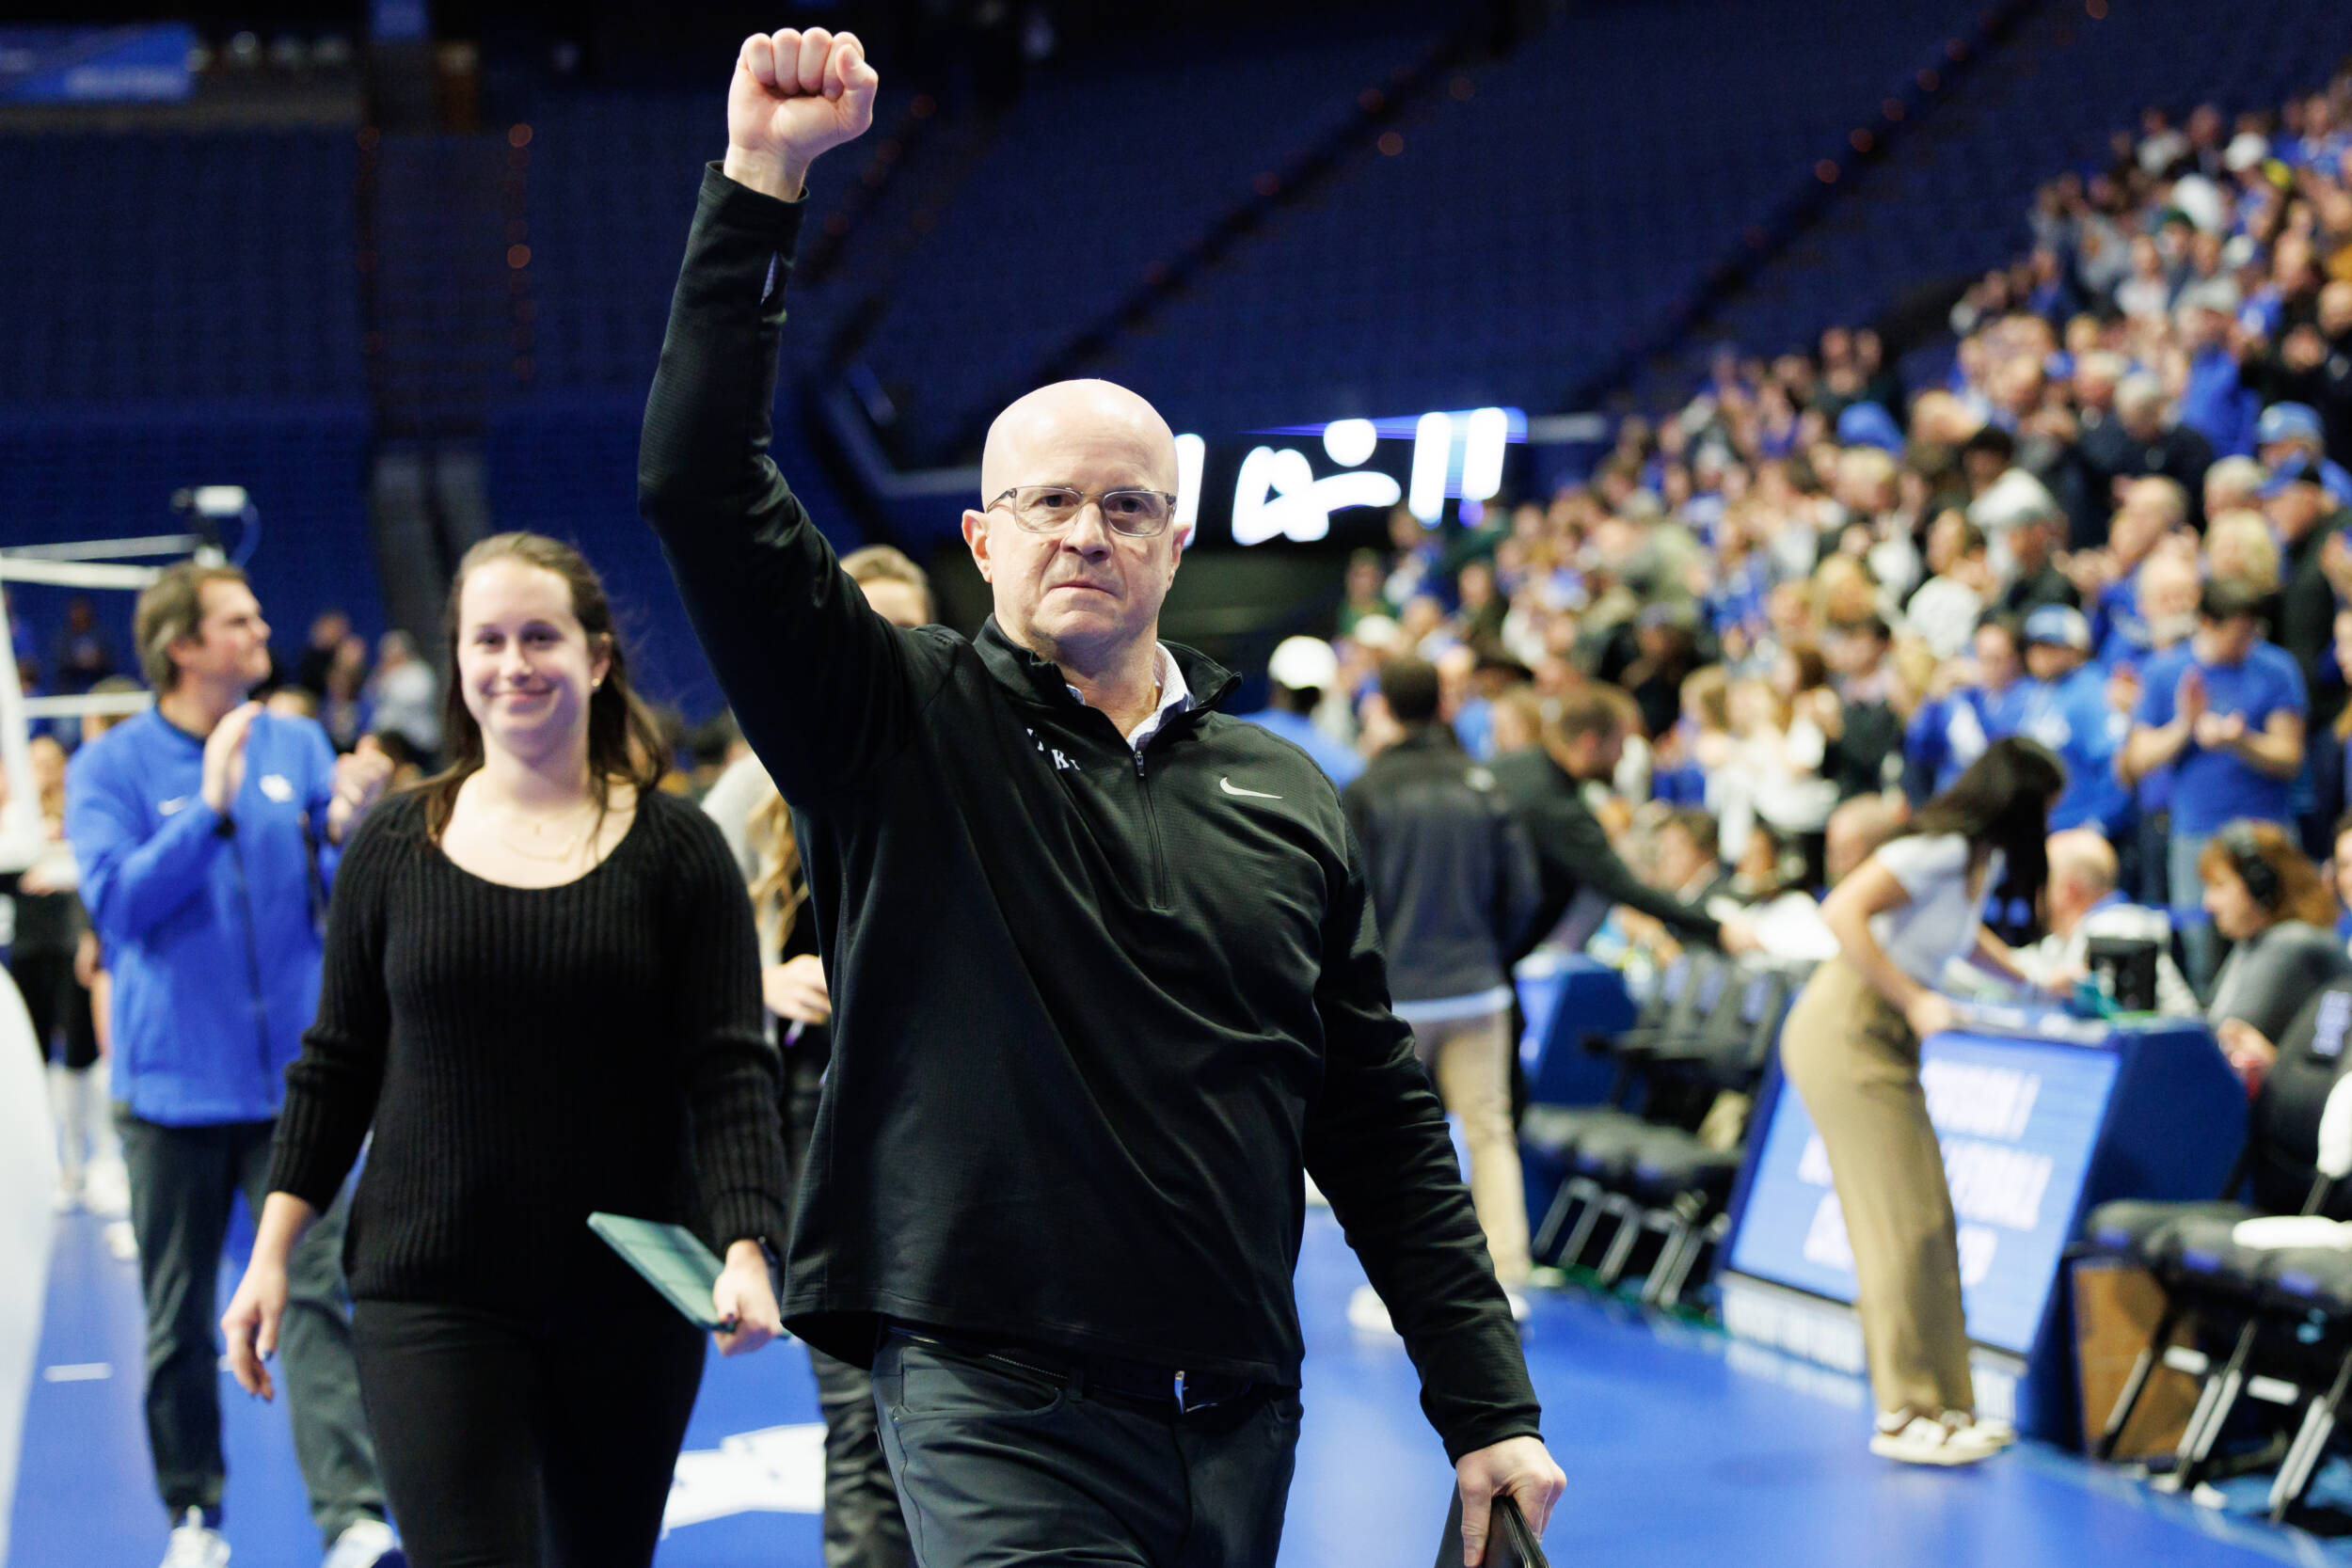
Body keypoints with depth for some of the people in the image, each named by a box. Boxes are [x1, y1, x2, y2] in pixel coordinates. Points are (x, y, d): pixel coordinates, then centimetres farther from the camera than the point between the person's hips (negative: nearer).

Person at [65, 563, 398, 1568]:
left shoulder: (297, 747, 6)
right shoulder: (112, 766, -1)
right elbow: (114, 898, -15)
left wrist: (350, 830, -14)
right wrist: (211, 808, -23)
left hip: (291, 1078, 1)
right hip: (173, 1085, -1)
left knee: (313, 1297, -9)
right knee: (178, 1317, 8)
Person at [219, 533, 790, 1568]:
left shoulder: (674, 847, -1)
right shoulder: (395, 847, 4)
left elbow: (730, 1070, -6)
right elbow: (336, 1066, 9)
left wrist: (745, 1246, -19)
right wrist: (272, 1254, 4)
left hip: (629, 1295, 0)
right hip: (430, 1297, 0)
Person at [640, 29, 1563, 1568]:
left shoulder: (1286, 800, 12)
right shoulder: (897, 724, 1)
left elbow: (1383, 1129, 12)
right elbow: (702, 485, -12)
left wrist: (1489, 1410, 8)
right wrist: (760, 184, -17)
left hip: (1239, 1416, 5)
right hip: (995, 1402, -4)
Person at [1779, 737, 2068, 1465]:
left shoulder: (1980, 859, 11)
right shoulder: (1939, 851, -18)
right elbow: (1843, 912, -27)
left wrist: (2028, 978, 26)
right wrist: (1915, 1000, -25)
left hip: (1887, 1042, 9)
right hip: (1846, 1030, -9)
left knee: (1928, 1224, 7)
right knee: (1902, 1223, -8)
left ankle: (1941, 1404, 12)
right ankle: (1906, 1412, -3)